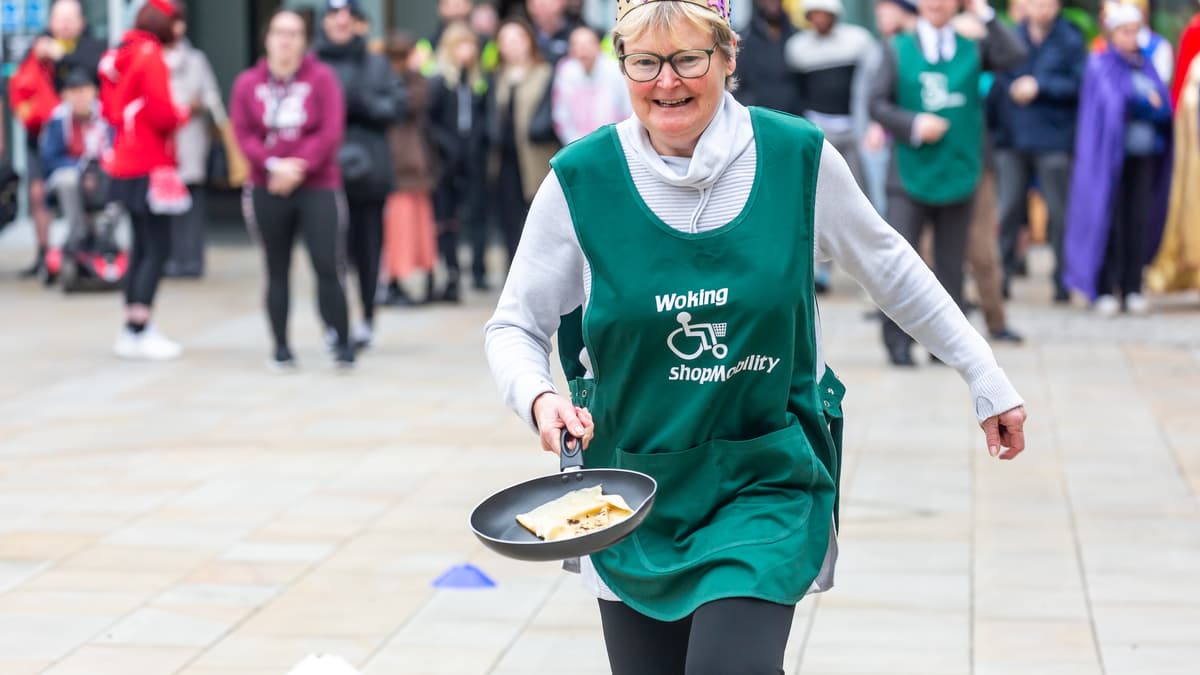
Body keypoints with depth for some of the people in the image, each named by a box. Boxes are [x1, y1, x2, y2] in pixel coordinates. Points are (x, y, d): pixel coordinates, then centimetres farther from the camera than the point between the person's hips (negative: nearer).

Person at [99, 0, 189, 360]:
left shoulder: (116, 55, 11)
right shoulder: (151, 56, -15)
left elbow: (109, 107, 17)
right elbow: (161, 113, -20)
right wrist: (182, 114, -2)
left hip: (124, 165, 9)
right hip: (150, 167, -9)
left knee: (142, 245, 15)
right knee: (157, 248, -7)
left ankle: (136, 327, 18)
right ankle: (138, 332, -10)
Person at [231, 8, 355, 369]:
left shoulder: (322, 78, -1)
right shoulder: (248, 83, 6)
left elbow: (331, 132, -8)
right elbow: (244, 134, 0)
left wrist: (298, 166, -16)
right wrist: (274, 165, -16)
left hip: (318, 187, -2)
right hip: (267, 191, 2)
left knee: (327, 266, -10)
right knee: (277, 271, 7)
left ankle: (343, 343, -2)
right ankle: (281, 348, 13)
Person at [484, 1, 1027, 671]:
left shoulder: (798, 156, -6)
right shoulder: (582, 178, -7)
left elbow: (888, 267, 10)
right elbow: (516, 327, 2)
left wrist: (986, 377, 13)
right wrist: (538, 396, -19)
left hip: (769, 480, -1)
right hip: (638, 485, 1)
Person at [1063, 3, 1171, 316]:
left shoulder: (1146, 65, 16)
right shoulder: (1101, 65, 2)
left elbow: (1165, 107, 8)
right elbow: (1113, 102, -12)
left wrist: (1137, 103, -9)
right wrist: (1148, 103, -6)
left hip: (1144, 153, 4)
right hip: (1111, 154, -4)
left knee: (1139, 221, -1)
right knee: (1109, 220, -6)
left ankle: (1132, 289, 4)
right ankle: (1104, 291, -2)